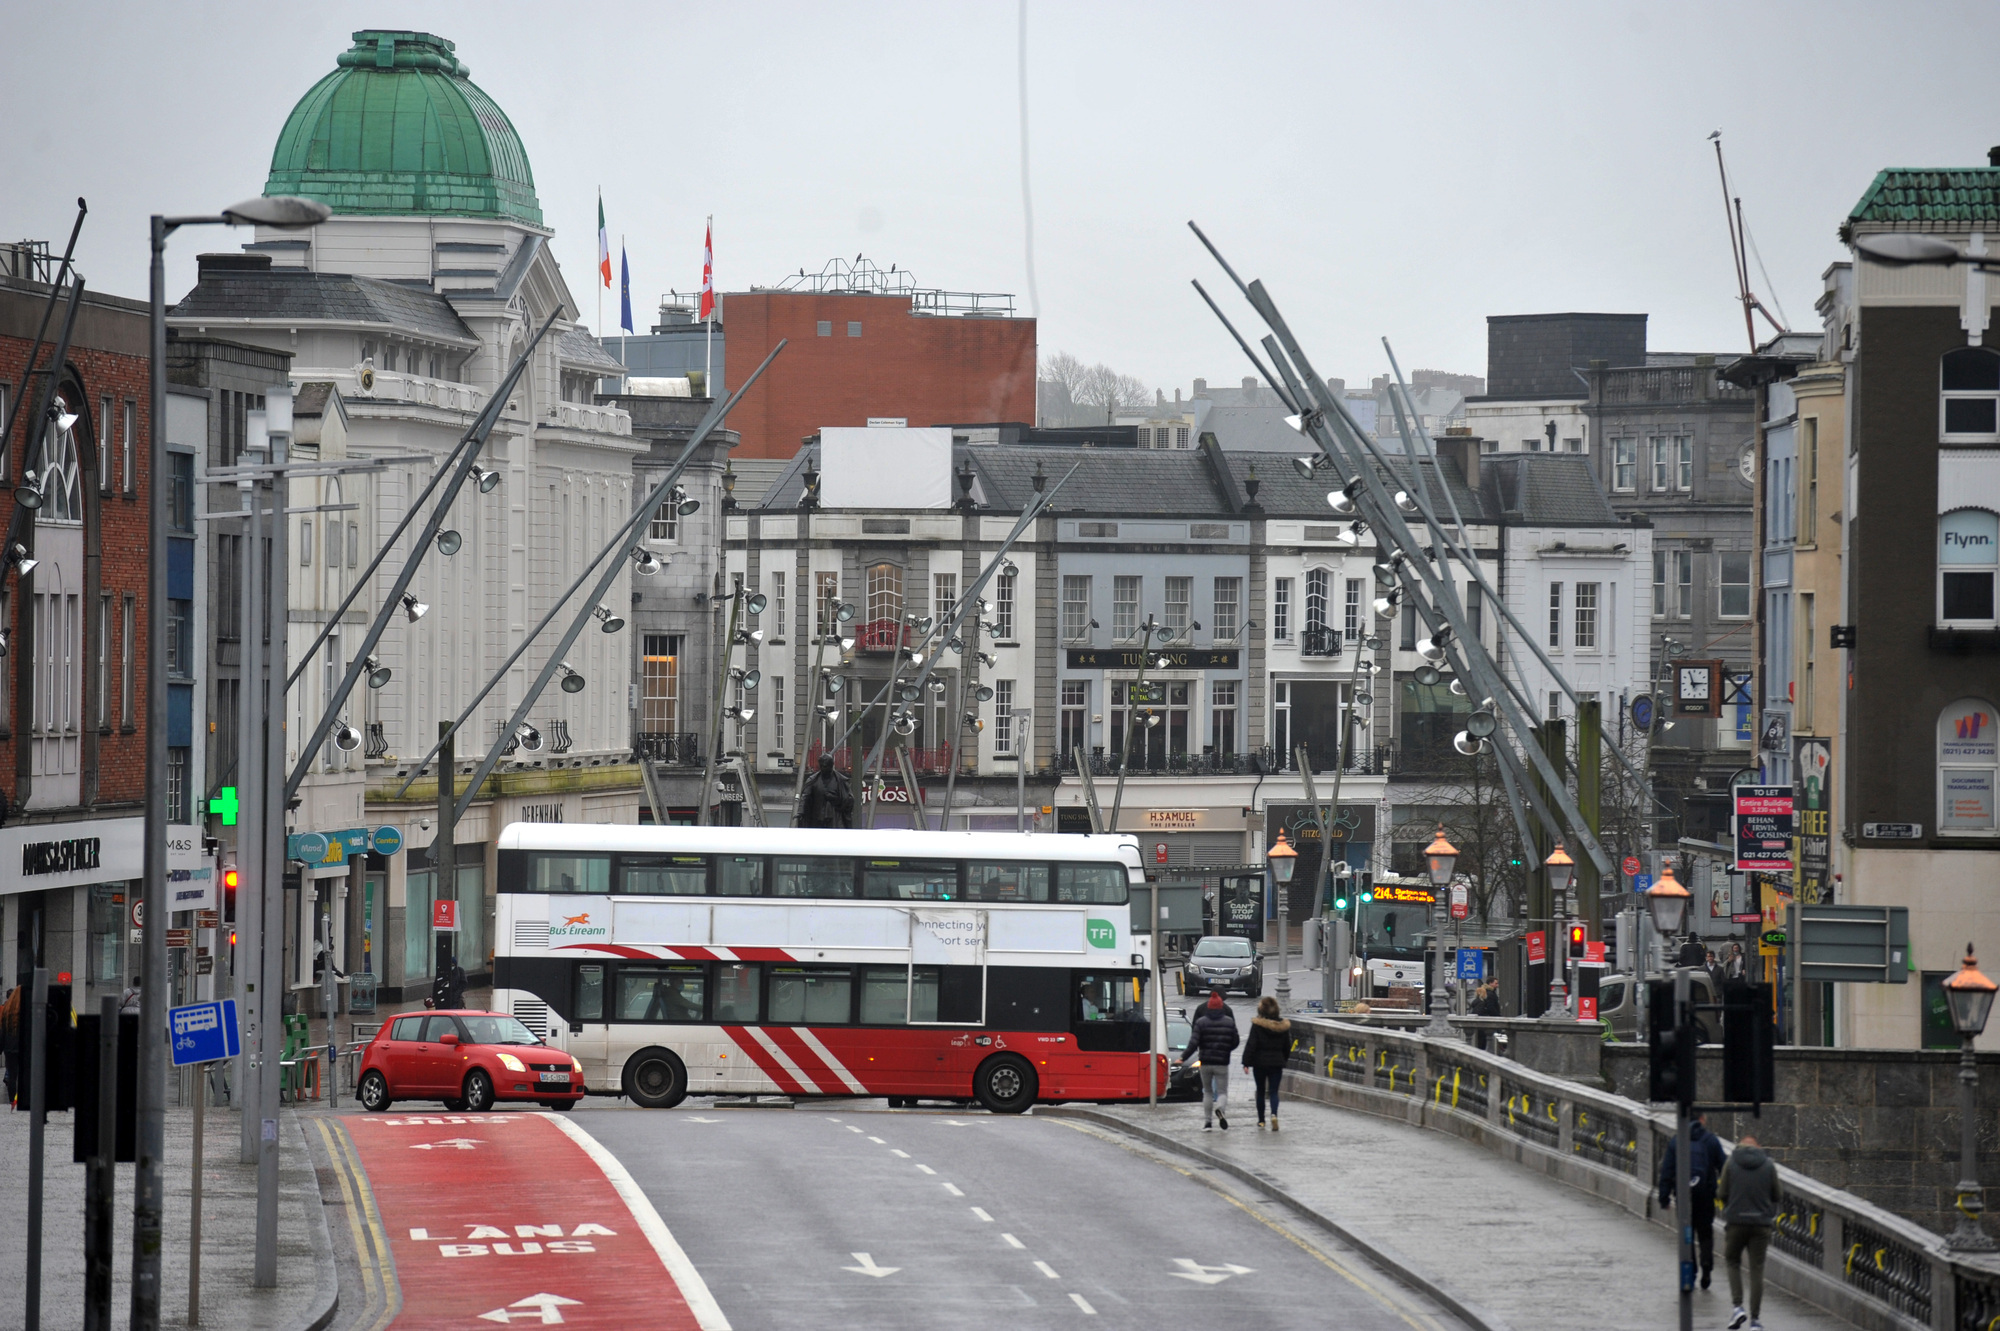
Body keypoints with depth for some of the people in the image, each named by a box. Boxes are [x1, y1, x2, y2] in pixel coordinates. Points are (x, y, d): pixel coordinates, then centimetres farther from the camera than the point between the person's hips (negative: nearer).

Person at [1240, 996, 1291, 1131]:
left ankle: (1261, 1120, 19)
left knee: (1260, 1091, 12)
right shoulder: (1283, 1025, 2)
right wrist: (1284, 1060, 22)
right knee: (1274, 1091, 2)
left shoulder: (1257, 1025, -10)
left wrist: (1246, 1063, -9)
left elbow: (1251, 1045, -11)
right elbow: (1287, 1046, 10)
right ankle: (1274, 1114, -23)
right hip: (1277, 1062, 2)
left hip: (1260, 1062, -2)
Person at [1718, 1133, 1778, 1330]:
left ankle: (1737, 1306, -1)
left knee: (1733, 1262, 18)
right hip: (1761, 1222, 1)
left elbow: (1722, 1194, -3)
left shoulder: (1731, 1163, -3)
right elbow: (1776, 1196, 6)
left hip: (1736, 1221, -1)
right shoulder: (1768, 1165, 1)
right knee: (1757, 1269, 5)